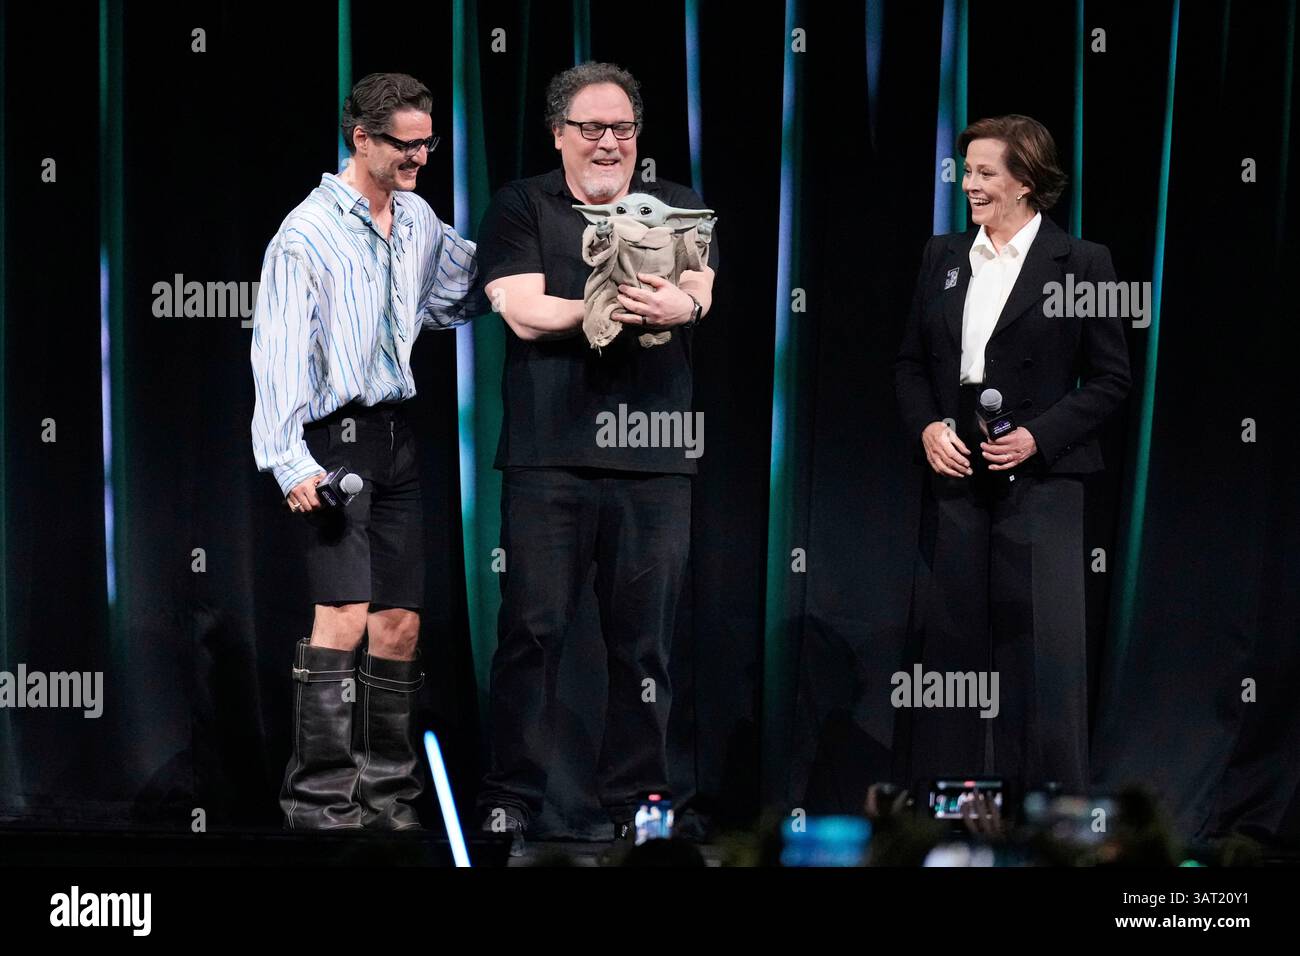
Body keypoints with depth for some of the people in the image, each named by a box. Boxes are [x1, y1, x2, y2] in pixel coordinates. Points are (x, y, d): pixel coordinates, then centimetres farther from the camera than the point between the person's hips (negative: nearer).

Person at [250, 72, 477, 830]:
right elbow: (279, 351, -13)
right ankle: (319, 798, -14)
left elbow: (457, 295, 26)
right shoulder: (308, 233, -9)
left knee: (400, 624, 7)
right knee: (345, 613, -16)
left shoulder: (421, 222, 12)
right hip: (336, 434, -7)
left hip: (398, 435, 7)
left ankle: (389, 796, 15)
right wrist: (288, 460, -19)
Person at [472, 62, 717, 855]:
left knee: (645, 637, 2)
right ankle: (512, 798, 2)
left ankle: (638, 802, 9)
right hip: (548, 453, -2)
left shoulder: (678, 210, 14)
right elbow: (525, 313, -6)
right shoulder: (522, 209, 8)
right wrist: (631, 309, -15)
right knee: (532, 630, -4)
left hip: (655, 458, 2)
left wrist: (677, 305, -29)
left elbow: (697, 294, -4)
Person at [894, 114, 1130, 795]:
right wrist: (926, 428, -3)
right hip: (954, 477, 4)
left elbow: (1110, 379, -1)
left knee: (1040, 638, -4)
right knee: (950, 632, 5)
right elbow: (910, 362, 16)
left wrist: (1039, 437, -12)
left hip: (1039, 478, -4)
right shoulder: (942, 257, 12)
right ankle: (945, 785, 13)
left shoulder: (1080, 263, -2)